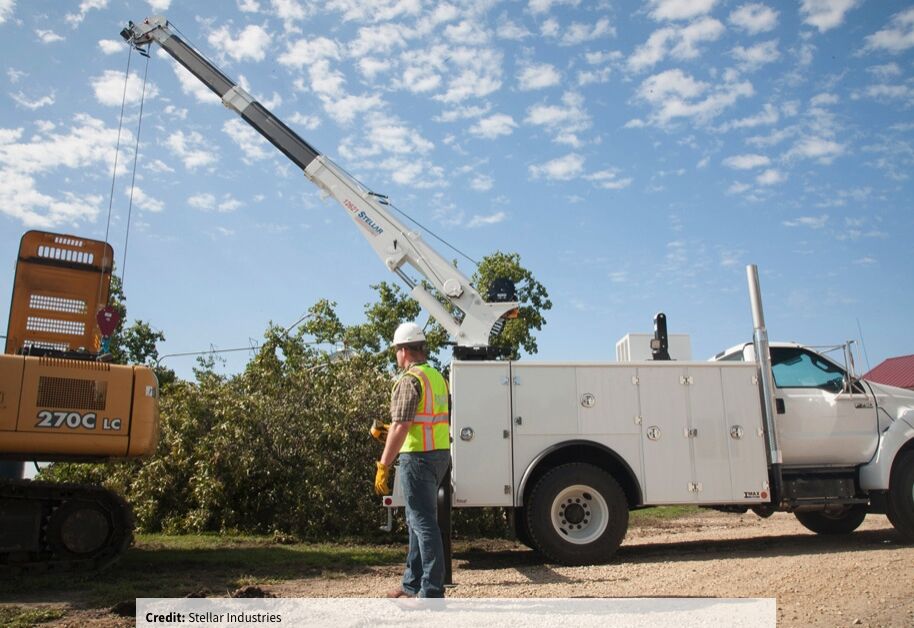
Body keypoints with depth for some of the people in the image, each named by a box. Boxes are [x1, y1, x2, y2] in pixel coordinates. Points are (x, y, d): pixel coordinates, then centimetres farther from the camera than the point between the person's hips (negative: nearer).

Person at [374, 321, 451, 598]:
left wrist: (383, 466, -17)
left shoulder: (410, 379, -14)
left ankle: (432, 591, -2)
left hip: (419, 456, -10)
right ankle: (413, 583, 26)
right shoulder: (436, 376, 15)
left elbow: (401, 426, -20)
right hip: (440, 454, 10)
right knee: (418, 520, 17)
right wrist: (389, 432, 28)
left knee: (423, 521, -6)